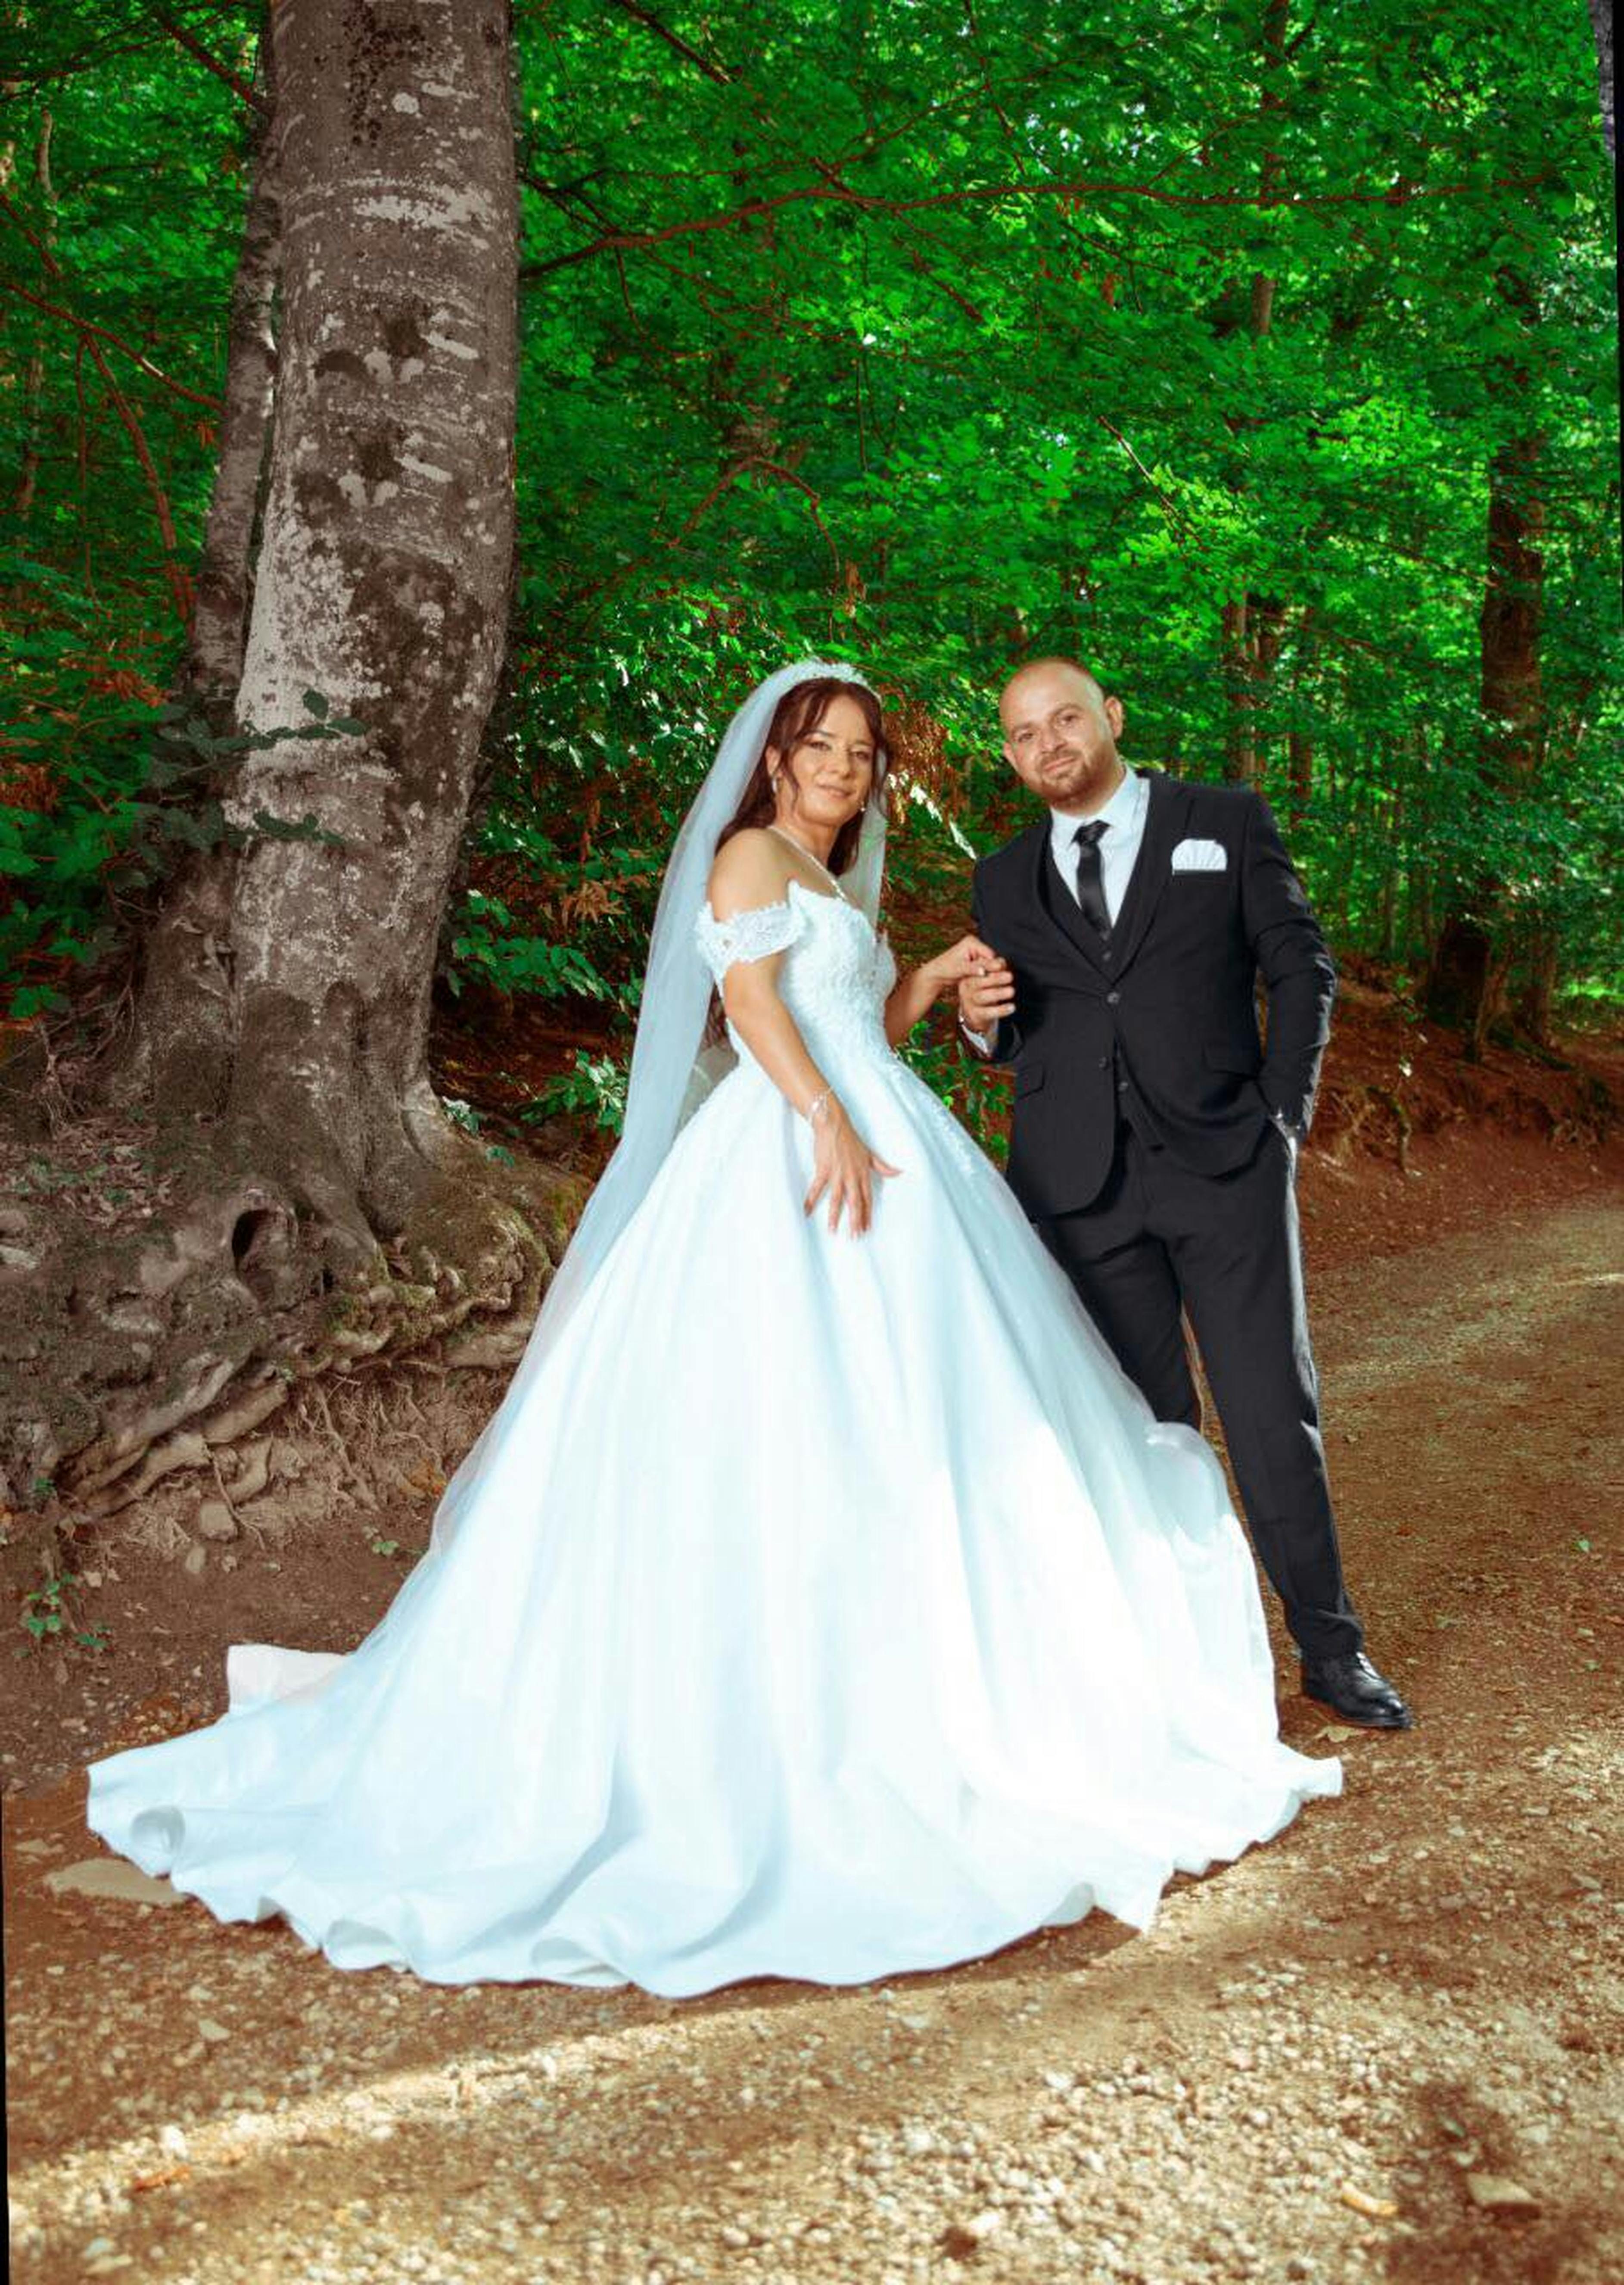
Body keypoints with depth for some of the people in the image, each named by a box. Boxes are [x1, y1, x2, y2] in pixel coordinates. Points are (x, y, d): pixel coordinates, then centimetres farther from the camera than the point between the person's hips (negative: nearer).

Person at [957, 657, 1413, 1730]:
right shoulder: (1006, 881, 14)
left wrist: (1286, 1114, -2)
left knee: (1274, 1408, -2)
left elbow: (1302, 967, 6)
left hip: (1223, 1163, -2)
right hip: (1080, 1187, 2)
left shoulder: (1227, 822, 7)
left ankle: (1331, 1646, 12)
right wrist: (982, 1019, -5)